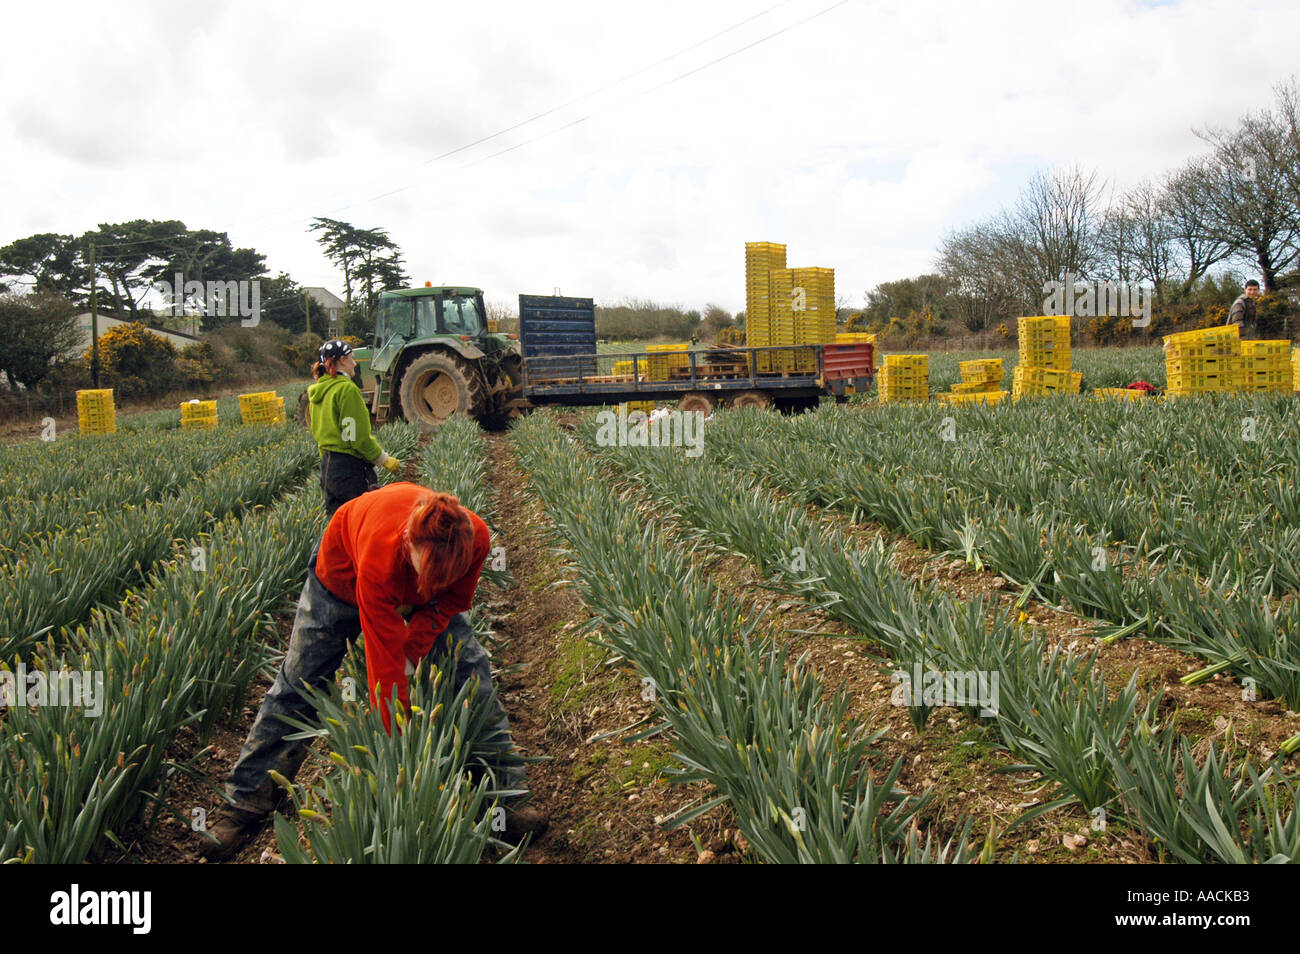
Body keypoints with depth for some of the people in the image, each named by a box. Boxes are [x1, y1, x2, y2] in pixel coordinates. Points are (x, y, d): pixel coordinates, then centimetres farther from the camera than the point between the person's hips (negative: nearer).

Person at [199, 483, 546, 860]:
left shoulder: (475, 537, -39)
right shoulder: (379, 560, -48)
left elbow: (452, 599, -15)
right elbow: (385, 670, -42)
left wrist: (412, 650, -27)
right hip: (344, 570, -3)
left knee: (470, 670, -6)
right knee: (300, 683, 2)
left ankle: (507, 789, 8)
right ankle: (244, 802, 19)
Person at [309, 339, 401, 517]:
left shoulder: (316, 391, 12)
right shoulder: (346, 388, -13)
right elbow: (359, 436, -16)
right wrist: (384, 459, -6)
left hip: (326, 464, 9)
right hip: (350, 467, -9)